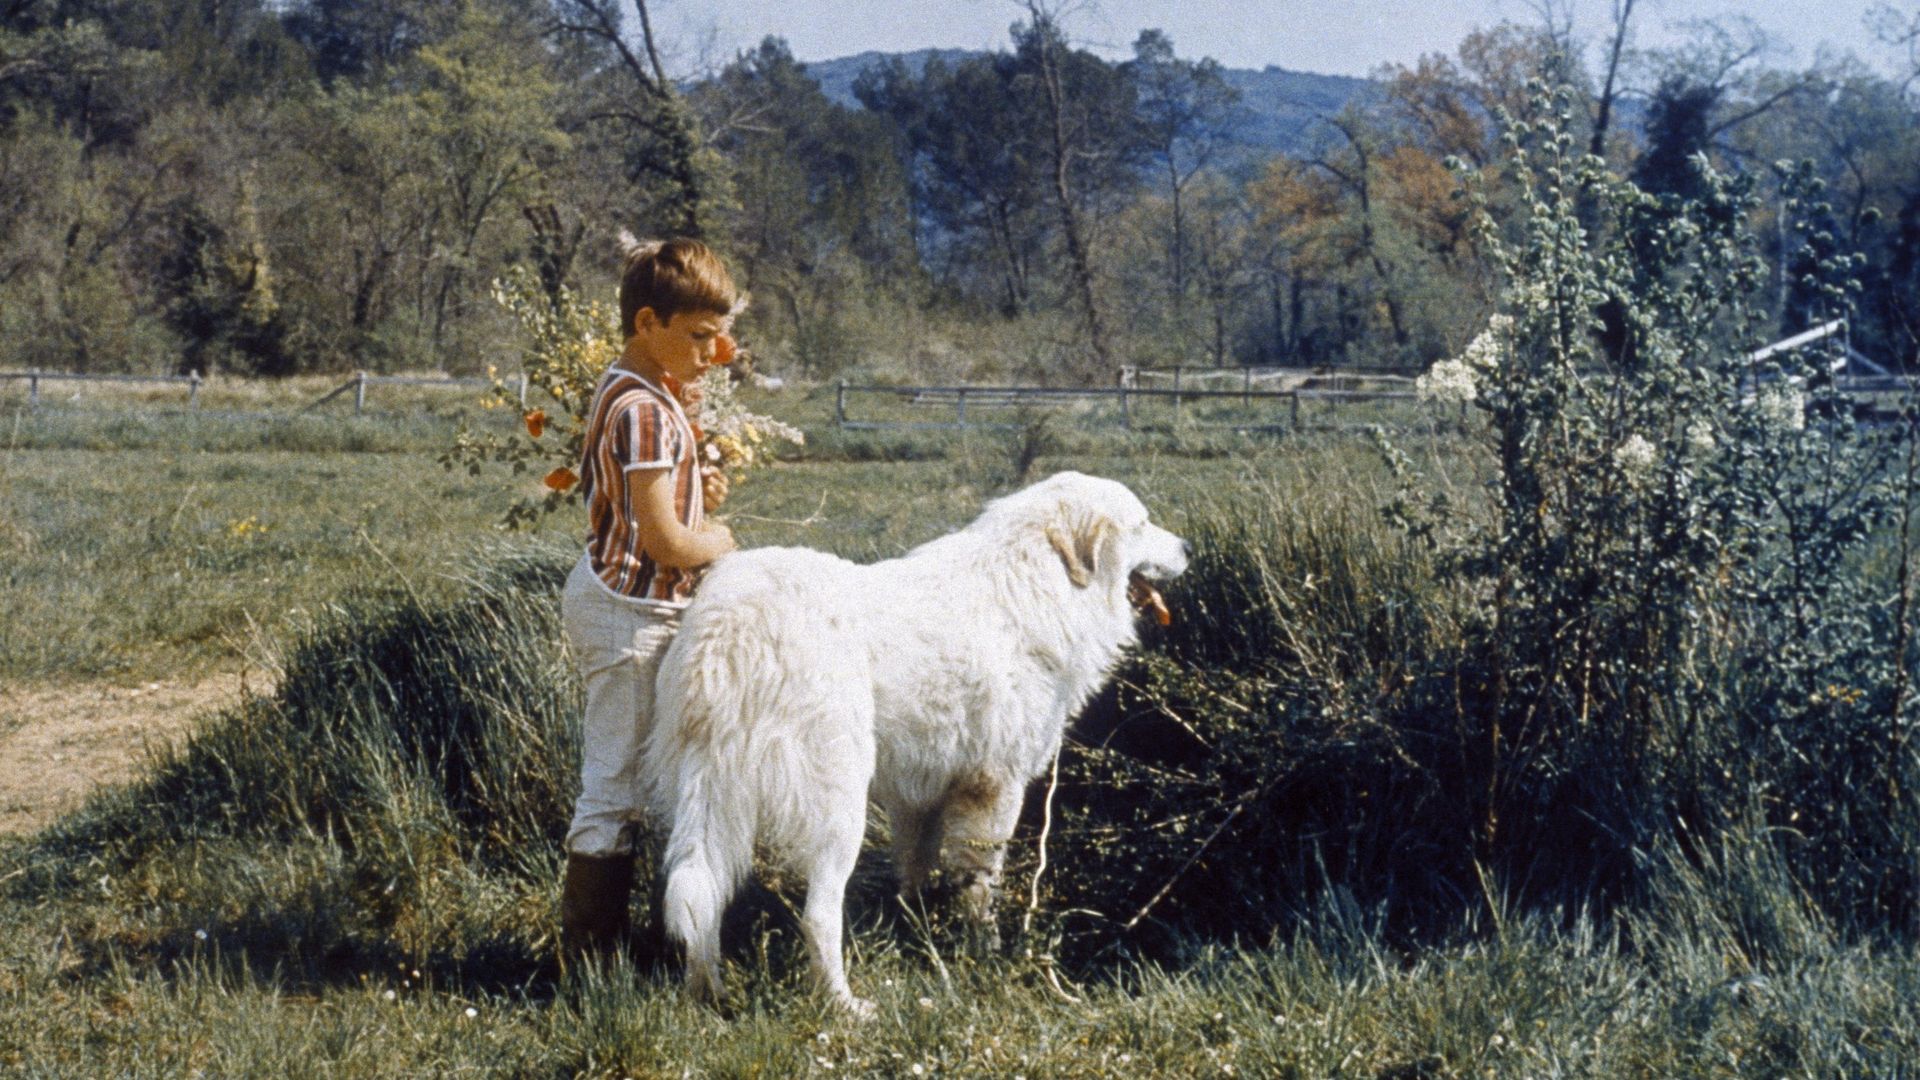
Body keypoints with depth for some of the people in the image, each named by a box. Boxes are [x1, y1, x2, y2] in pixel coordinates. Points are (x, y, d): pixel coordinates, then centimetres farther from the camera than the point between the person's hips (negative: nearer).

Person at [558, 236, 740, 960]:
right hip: (631, 613, -11)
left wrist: (695, 498, 9)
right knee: (617, 785, -5)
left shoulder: (621, 391, 12)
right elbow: (663, 540, -22)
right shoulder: (646, 411, -20)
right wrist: (719, 543, -3)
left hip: (610, 596, 11)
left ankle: (589, 944, 21)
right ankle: (591, 949, 1)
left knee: (611, 782, 14)